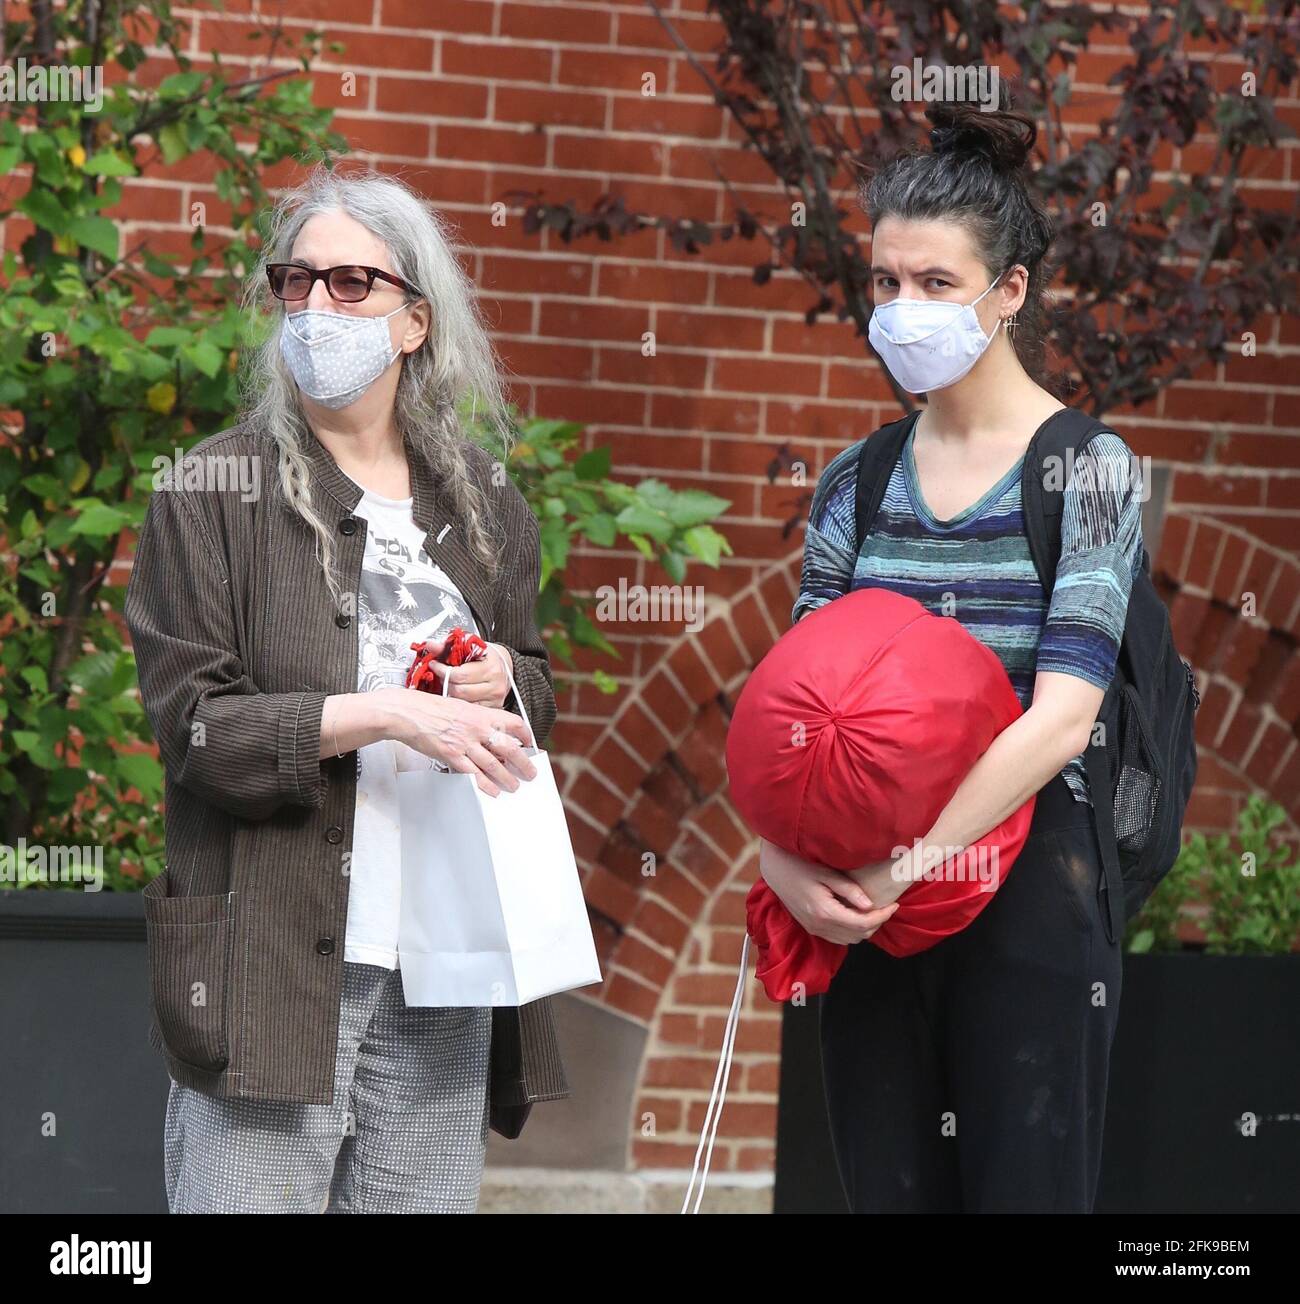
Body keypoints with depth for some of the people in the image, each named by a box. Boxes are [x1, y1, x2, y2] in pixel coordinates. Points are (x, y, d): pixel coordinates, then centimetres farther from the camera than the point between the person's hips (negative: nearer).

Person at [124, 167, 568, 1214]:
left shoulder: (480, 501, 13)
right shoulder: (213, 491, 0)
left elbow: (537, 688, 25)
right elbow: (193, 723, -8)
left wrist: (502, 686, 1)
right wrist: (385, 713, -19)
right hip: (271, 963, -4)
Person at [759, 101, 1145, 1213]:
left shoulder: (1087, 469, -5)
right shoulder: (860, 481, 9)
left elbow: (1063, 712, -16)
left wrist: (908, 863, -21)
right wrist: (783, 852, -16)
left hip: (1024, 898, -4)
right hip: (866, 907, 4)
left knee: (1023, 1189, 0)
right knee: (887, 1190, 8)